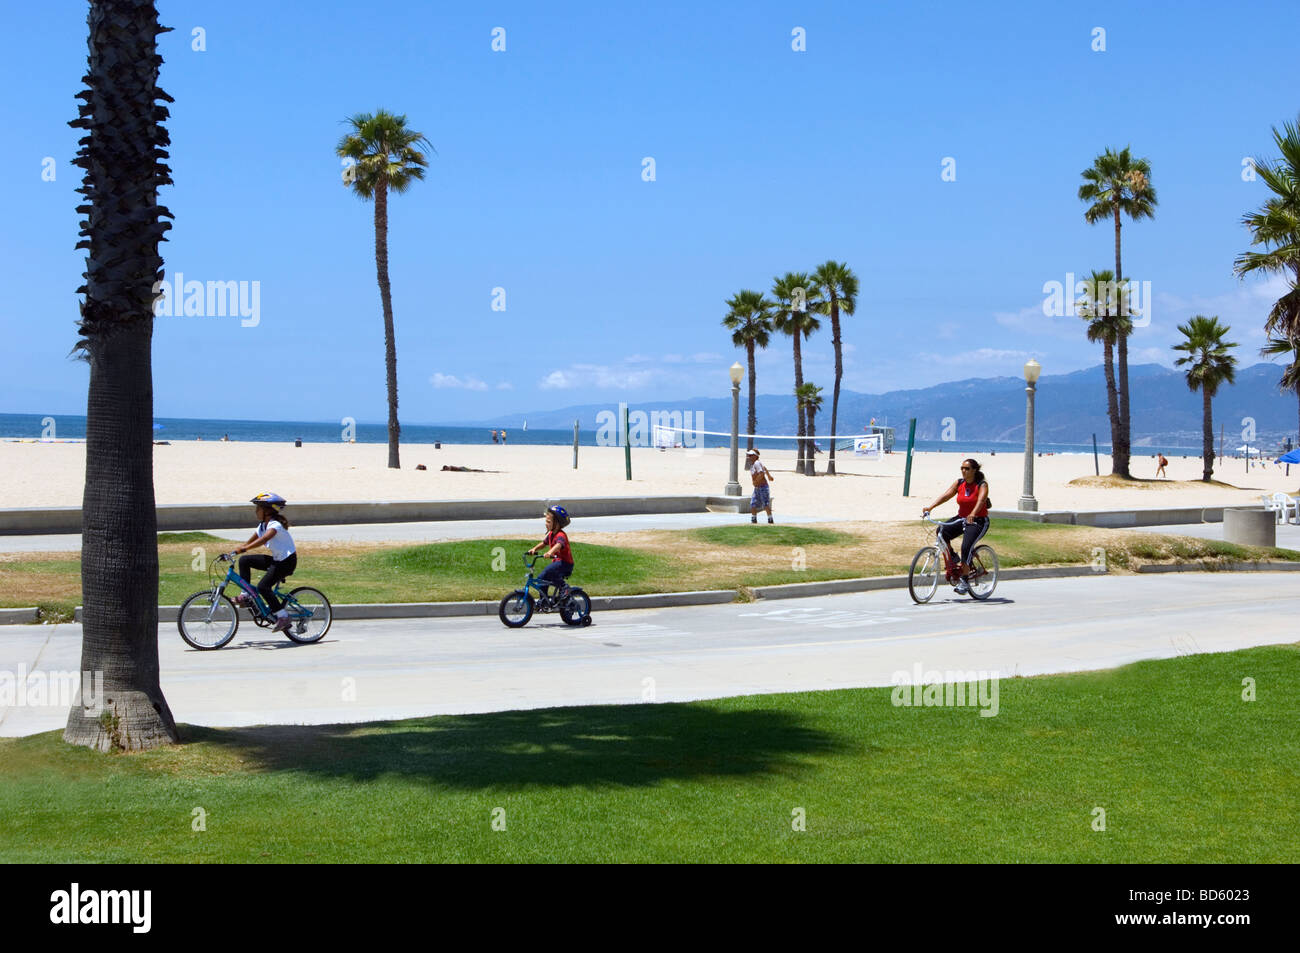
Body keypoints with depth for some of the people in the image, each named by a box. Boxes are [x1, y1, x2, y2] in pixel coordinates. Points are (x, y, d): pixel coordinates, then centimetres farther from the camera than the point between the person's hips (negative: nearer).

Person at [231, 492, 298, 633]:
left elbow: (264, 539, -38)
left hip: (287, 561, -9)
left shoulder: (275, 525, -20)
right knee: (244, 560, 2)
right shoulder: (262, 525, 10)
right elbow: (250, 542, 10)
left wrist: (243, 548, -46)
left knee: (263, 586, -23)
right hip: (276, 559, 9)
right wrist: (236, 551, -2)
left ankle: (283, 617, -15)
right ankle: (245, 596, 3)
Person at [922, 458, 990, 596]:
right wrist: (930, 507, -23)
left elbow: (981, 500, -28)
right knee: (942, 531, -21)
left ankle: (964, 580, -15)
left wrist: (972, 514, -48)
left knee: (966, 546, -26)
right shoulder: (959, 483, 4)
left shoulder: (982, 485, -10)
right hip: (961, 518, 5)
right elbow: (946, 495, -7)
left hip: (979, 521, -5)